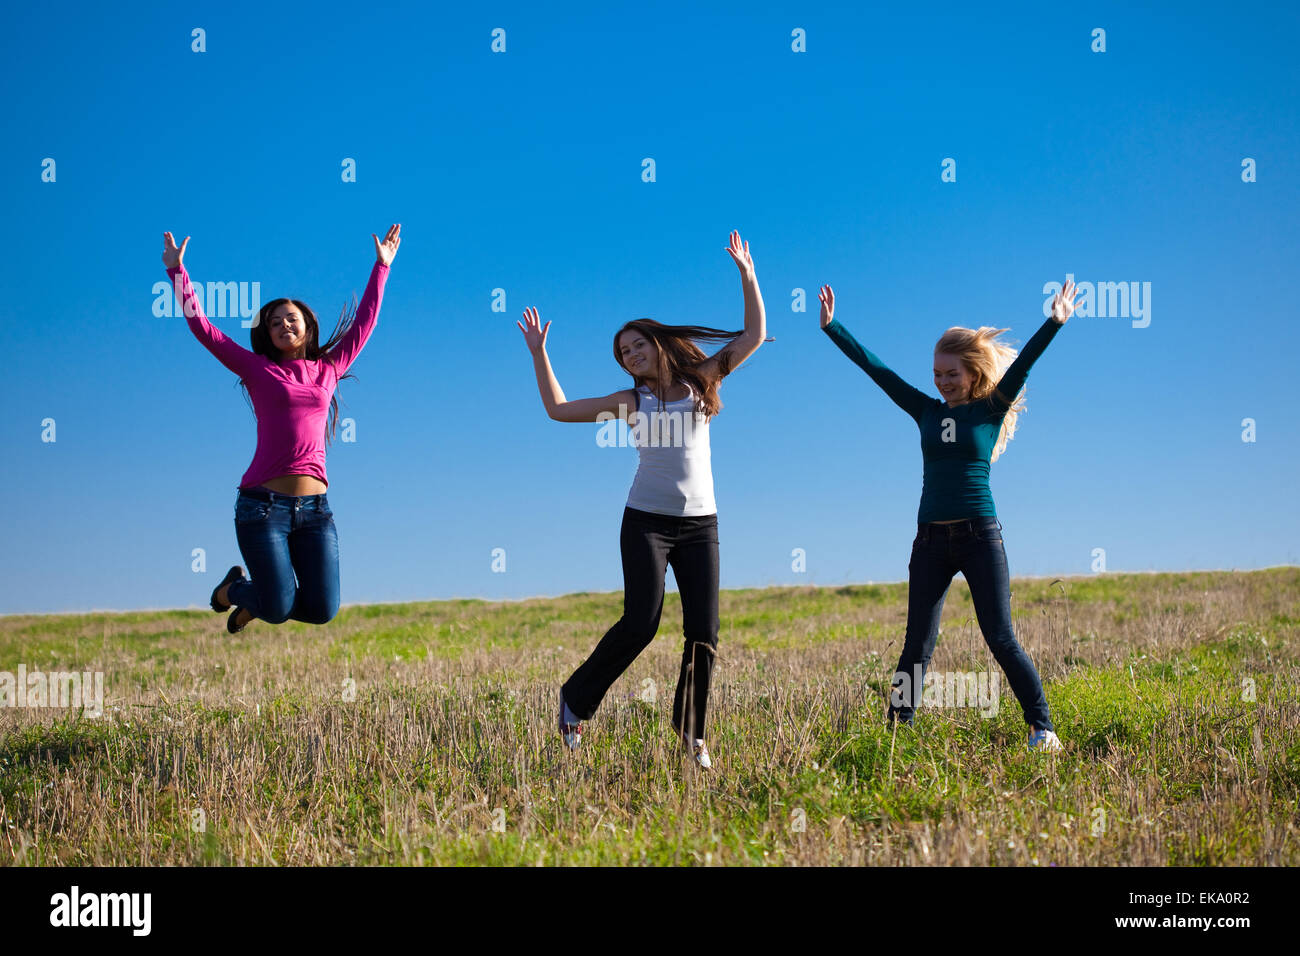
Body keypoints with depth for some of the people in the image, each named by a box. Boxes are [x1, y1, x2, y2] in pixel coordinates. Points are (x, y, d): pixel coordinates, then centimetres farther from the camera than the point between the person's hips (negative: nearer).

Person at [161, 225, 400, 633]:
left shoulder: (328, 370, 15)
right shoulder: (258, 369, 7)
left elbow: (363, 322, 23)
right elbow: (201, 326, 6)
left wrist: (381, 266, 26)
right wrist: (176, 270, 3)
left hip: (314, 506, 3)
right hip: (263, 503, -3)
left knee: (323, 610, -4)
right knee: (278, 610, -9)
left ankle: (252, 603, 28)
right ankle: (232, 588, 28)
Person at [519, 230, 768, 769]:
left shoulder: (700, 382, 8)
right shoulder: (631, 401, 7)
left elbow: (754, 336, 6)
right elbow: (558, 409, 10)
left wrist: (746, 274, 2)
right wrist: (539, 353, 7)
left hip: (700, 524, 1)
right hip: (647, 522, -1)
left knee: (704, 633, -4)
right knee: (640, 623, -13)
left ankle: (691, 736, 9)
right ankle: (576, 698, 6)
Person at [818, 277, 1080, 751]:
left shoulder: (991, 411, 3)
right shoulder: (926, 411, 10)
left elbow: (1022, 363, -10)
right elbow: (875, 368, 9)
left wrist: (1054, 323, -21)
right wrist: (830, 327, 7)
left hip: (980, 537, -3)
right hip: (931, 539, 3)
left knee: (1001, 640, -4)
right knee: (917, 644, 4)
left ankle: (1043, 730, 4)